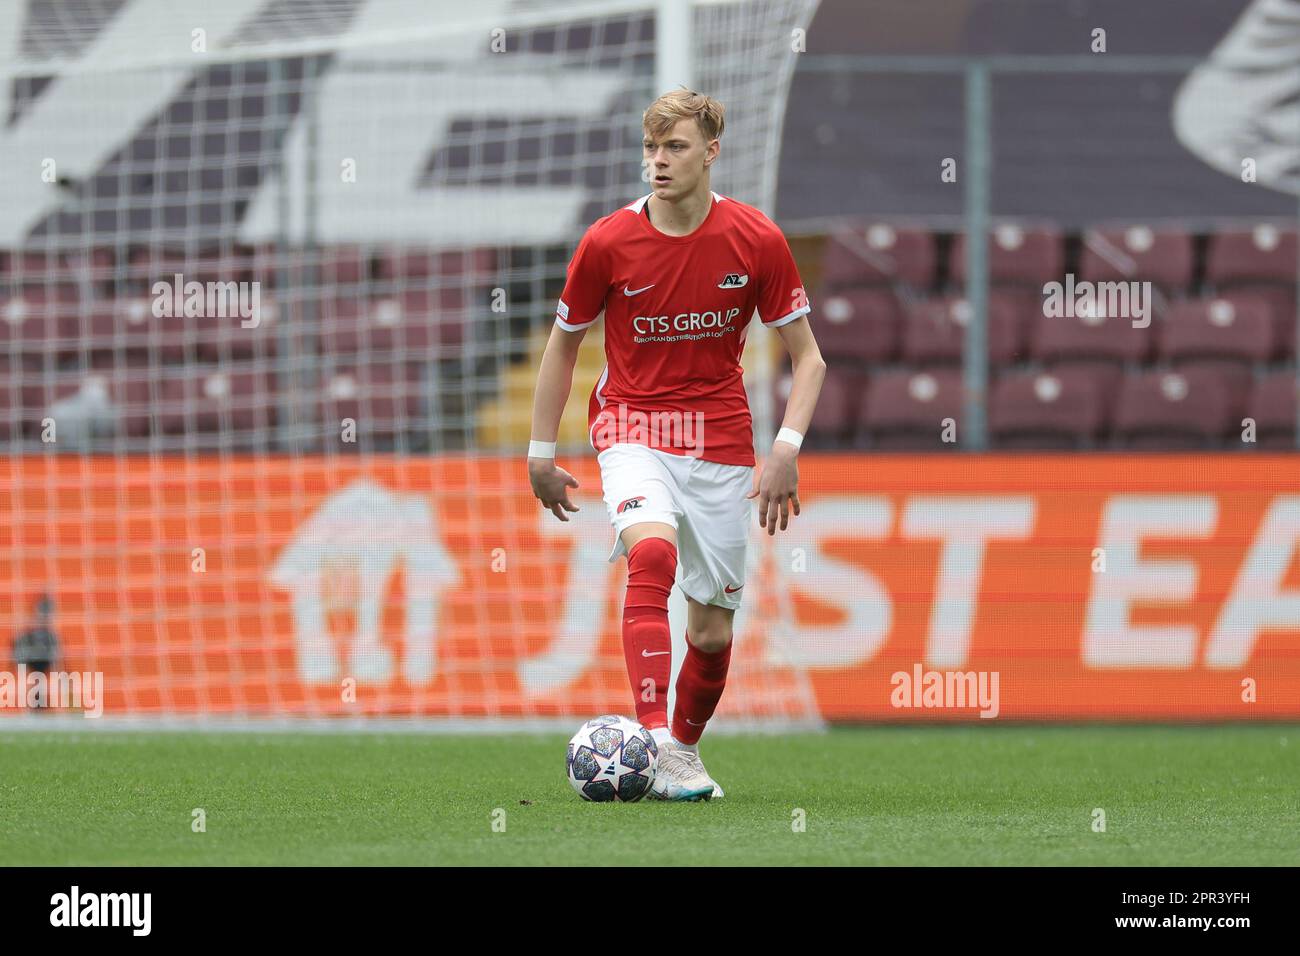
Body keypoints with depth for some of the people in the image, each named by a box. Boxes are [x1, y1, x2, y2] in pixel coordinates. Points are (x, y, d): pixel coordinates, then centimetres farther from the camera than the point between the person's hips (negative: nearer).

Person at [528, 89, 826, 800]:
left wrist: (787, 448, -13)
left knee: (712, 628, 4)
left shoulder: (756, 241, -7)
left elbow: (807, 356, 1)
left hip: (720, 441, 2)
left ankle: (686, 747, 31)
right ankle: (657, 746, -38)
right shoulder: (608, 242, -7)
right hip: (632, 427, -2)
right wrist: (541, 453, 7)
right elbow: (563, 344, 7)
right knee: (652, 553, -31)